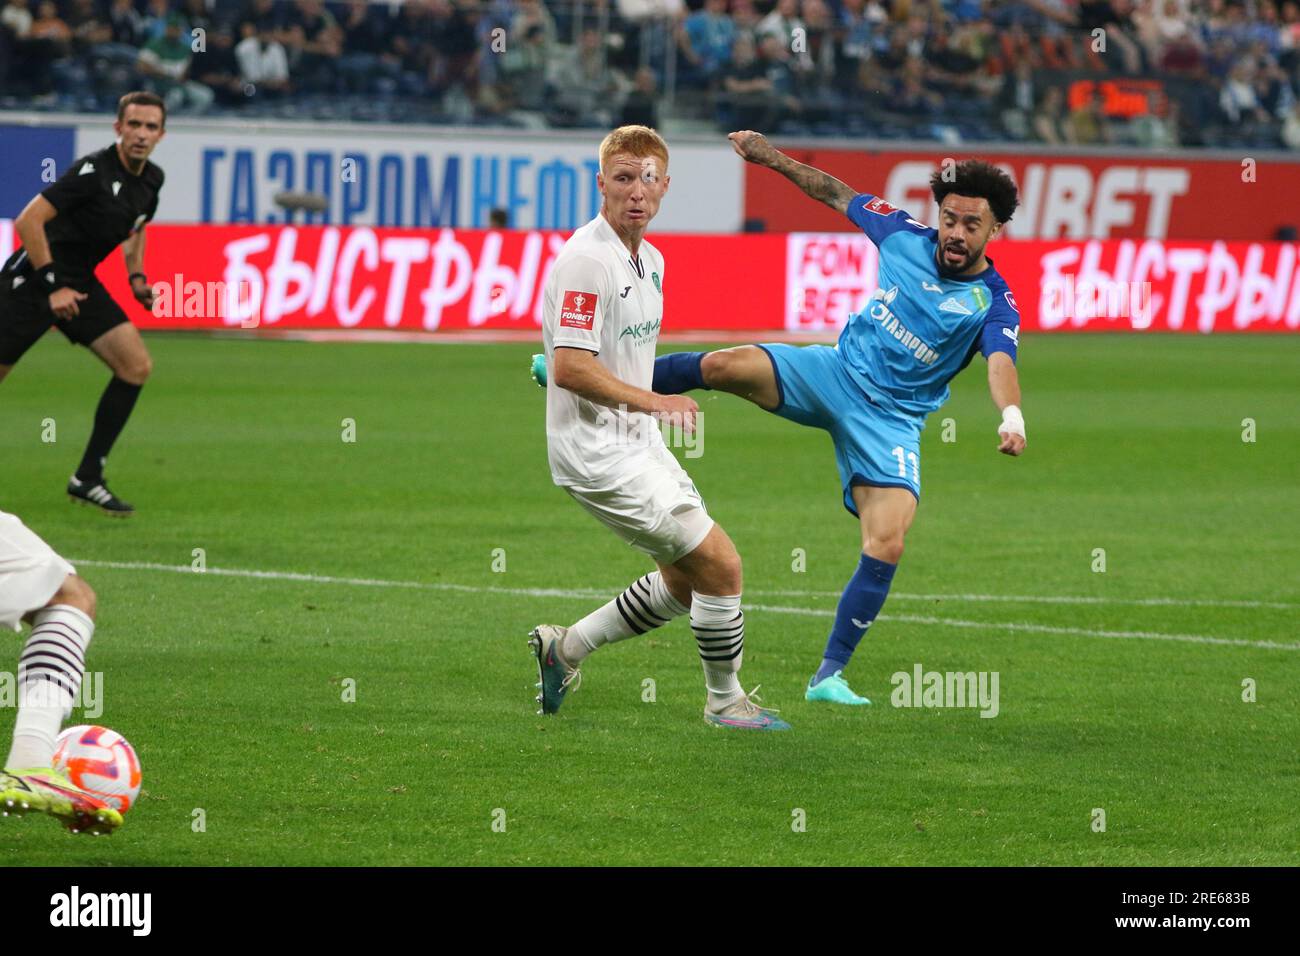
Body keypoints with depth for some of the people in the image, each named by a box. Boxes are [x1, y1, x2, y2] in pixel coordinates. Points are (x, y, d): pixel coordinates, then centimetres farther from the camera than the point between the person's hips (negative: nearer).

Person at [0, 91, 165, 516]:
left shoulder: (151, 179, 3)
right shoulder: (93, 171, -21)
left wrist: (136, 278, 7)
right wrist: (54, 286, -23)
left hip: (80, 284, 7)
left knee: (136, 367, -7)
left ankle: (88, 479, -1)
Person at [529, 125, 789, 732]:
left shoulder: (650, 260, 11)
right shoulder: (586, 258, -20)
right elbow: (569, 367, -26)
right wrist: (653, 402, -25)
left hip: (637, 443, 10)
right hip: (597, 450, -10)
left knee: (686, 578, 17)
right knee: (720, 563, -9)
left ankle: (566, 646, 27)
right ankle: (725, 700, 9)